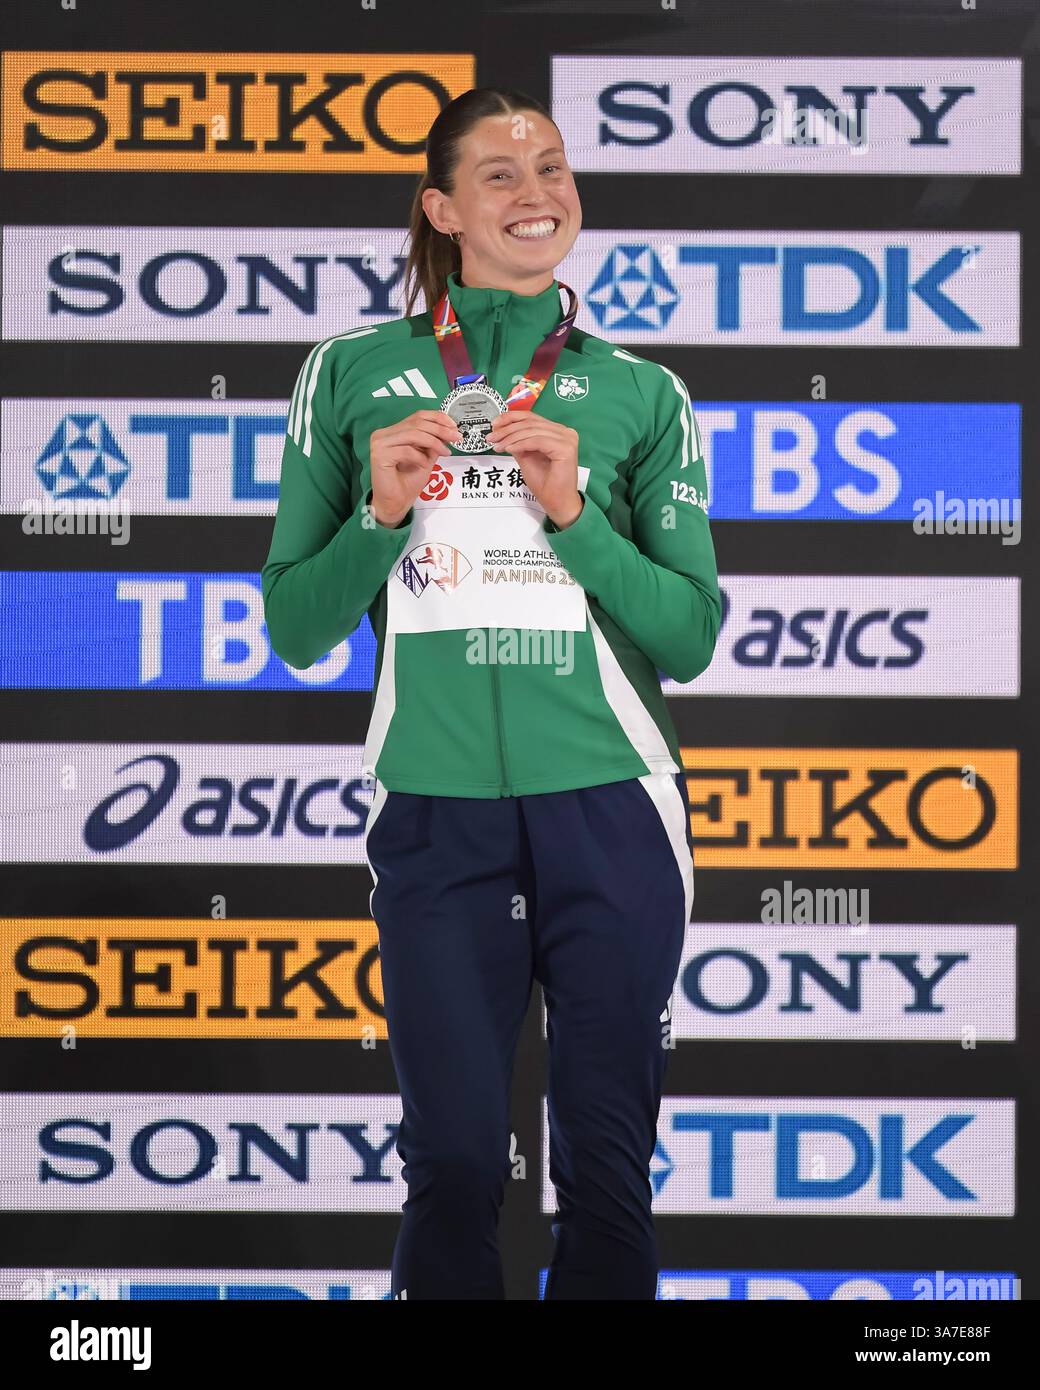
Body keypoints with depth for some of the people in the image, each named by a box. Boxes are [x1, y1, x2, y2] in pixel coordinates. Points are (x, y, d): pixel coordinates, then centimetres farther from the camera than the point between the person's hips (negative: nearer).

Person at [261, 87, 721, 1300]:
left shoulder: (638, 394, 6)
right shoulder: (354, 375, 5)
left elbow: (689, 637, 1)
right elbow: (295, 631, 5)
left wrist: (572, 513, -11)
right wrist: (382, 510, -11)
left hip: (610, 808, 1)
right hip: (437, 814, 0)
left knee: (608, 1165, 4)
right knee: (453, 1164, 2)